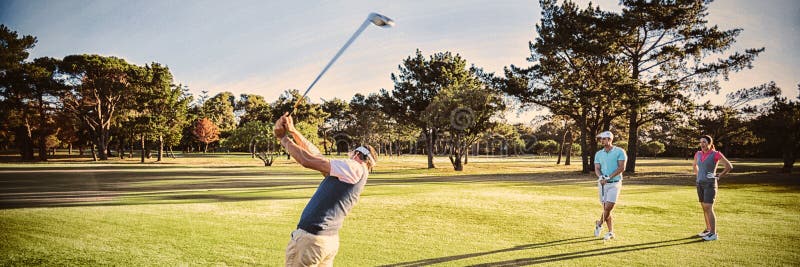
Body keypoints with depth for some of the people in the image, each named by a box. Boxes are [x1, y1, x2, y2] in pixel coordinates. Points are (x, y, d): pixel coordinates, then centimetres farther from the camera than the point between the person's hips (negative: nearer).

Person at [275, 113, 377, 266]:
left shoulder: (355, 168, -8)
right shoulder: (346, 177, 19)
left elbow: (308, 160, -9)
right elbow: (316, 154, 19)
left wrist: (283, 138, 3)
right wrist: (292, 131, 16)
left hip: (311, 238, -9)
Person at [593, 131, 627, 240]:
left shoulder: (619, 152, -4)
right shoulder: (598, 154, 9)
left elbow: (621, 168, -11)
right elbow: (597, 169, 3)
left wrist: (608, 178, -18)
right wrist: (600, 177, -19)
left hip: (614, 183, -4)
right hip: (602, 184, 4)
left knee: (608, 208, -11)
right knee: (606, 209, 5)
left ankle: (599, 224, 14)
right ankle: (611, 232, 14)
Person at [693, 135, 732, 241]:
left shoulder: (716, 154, -11)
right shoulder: (698, 154, 8)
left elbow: (729, 166, -11)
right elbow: (694, 166, 28)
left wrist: (718, 176, -10)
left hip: (710, 184, -7)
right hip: (700, 184, 7)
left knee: (708, 209, -11)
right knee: (704, 208, 13)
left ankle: (713, 234, -7)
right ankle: (708, 229, 23)